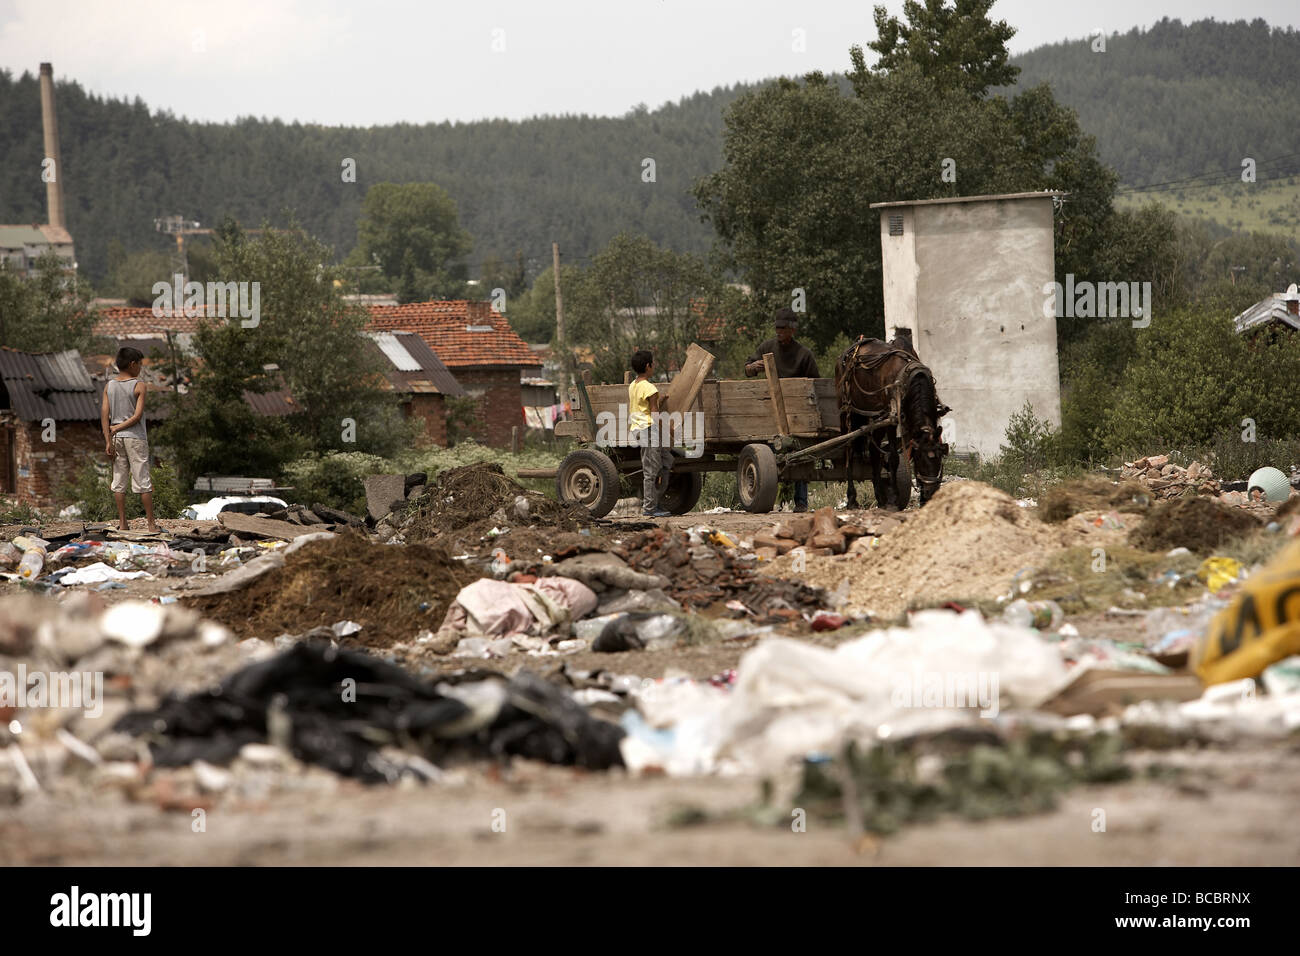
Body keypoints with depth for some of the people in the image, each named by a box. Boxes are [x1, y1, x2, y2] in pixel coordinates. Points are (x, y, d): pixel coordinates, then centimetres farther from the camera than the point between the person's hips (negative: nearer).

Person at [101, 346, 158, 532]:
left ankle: (122, 523, 6)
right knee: (143, 480, 0)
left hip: (116, 438, 4)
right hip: (135, 437, -4)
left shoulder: (109, 386, 5)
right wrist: (117, 428, -4)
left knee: (119, 481, 6)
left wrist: (108, 440, -3)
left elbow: (104, 414, -1)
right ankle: (152, 523, 1)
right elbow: (138, 415, -14)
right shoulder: (139, 386, -8)